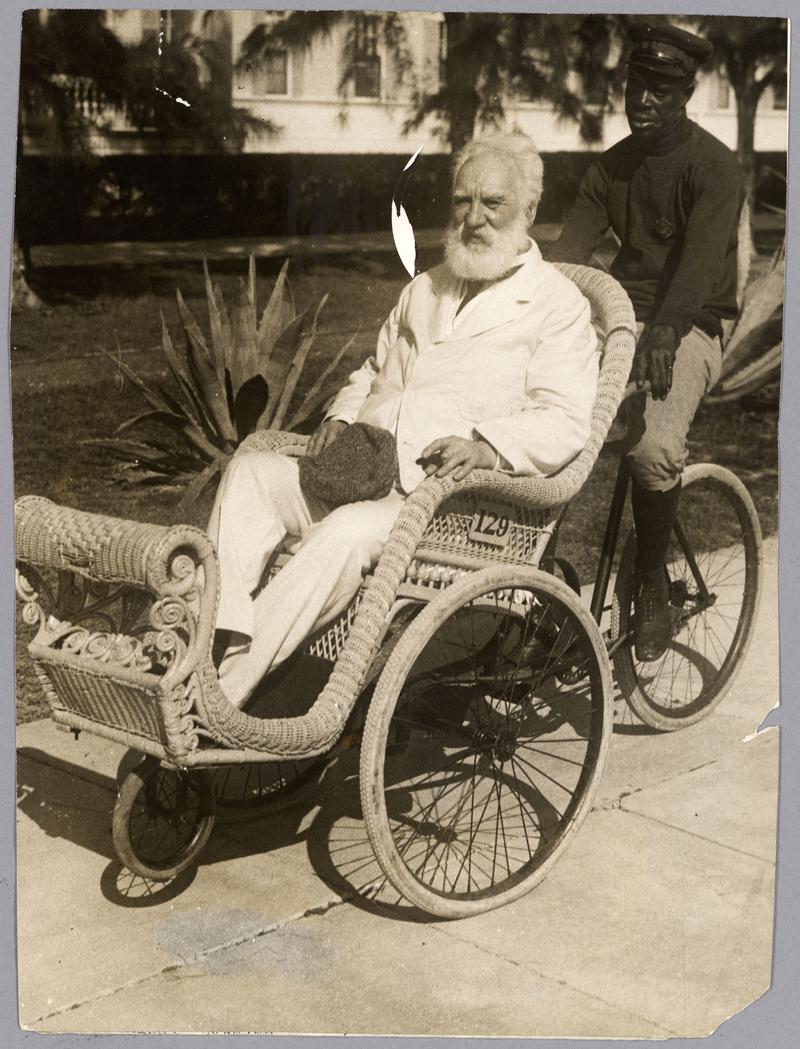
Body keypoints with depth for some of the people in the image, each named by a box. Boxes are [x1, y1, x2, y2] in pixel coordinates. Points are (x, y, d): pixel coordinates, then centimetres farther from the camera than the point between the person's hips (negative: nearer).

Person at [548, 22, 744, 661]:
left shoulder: (714, 167, -6)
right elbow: (571, 248, 2)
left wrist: (664, 330, -40)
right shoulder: (612, 168, 13)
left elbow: (702, 256, -23)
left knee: (654, 446, -33)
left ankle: (652, 584, -9)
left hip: (686, 328, -6)